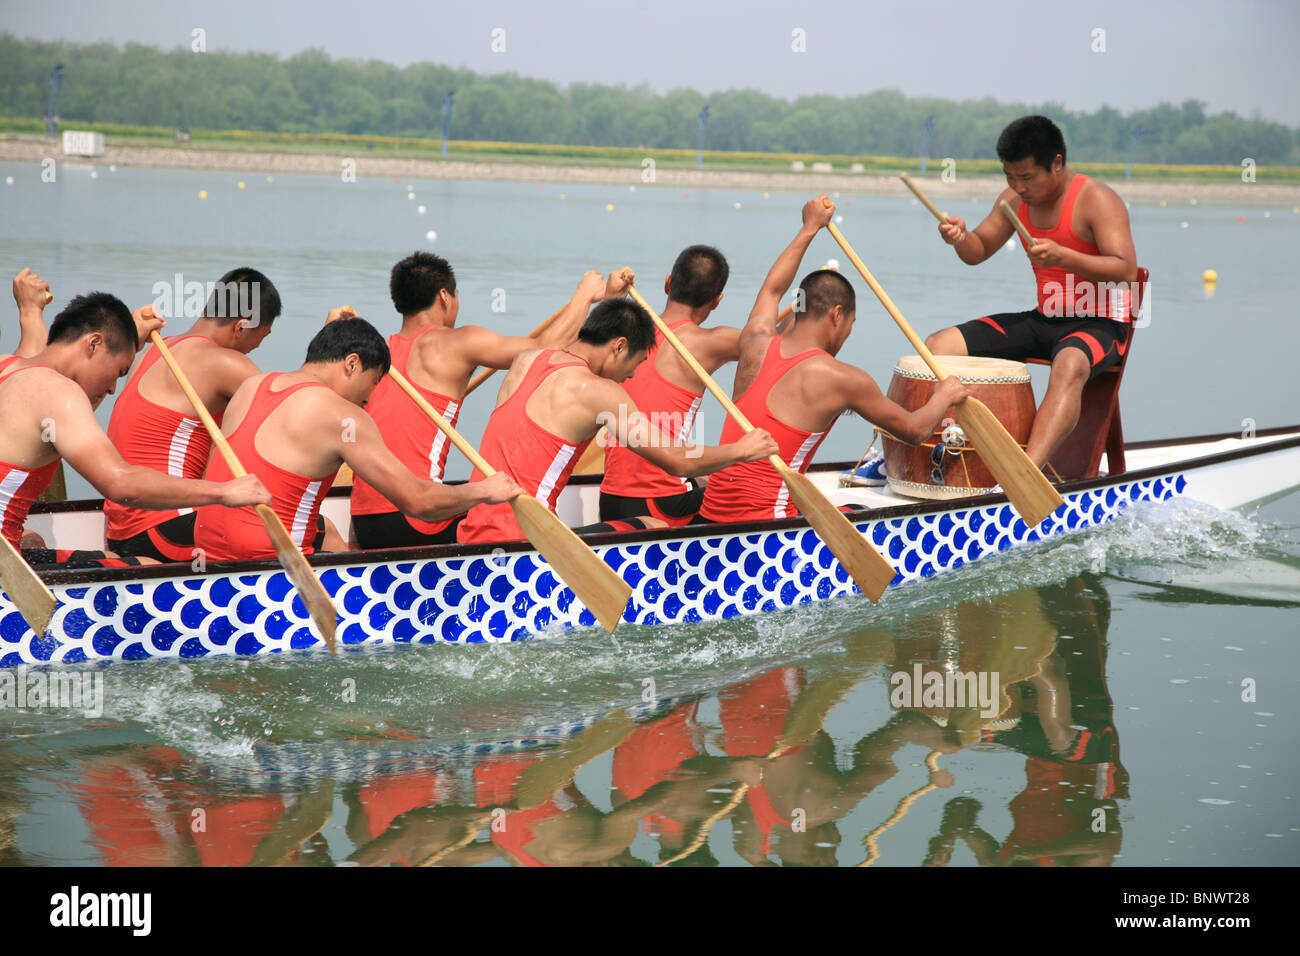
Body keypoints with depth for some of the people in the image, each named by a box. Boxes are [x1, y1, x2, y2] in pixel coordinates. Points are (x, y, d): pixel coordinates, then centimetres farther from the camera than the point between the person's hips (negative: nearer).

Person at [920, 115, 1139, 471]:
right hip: (1044, 320, 7)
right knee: (938, 346, -5)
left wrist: (1062, 257, -37)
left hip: (1098, 323, -7)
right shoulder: (1016, 199, 5)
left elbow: (1127, 270, -24)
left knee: (1069, 367, -42)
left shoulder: (1096, 200, -15)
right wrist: (960, 237, -9)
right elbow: (978, 251, 16)